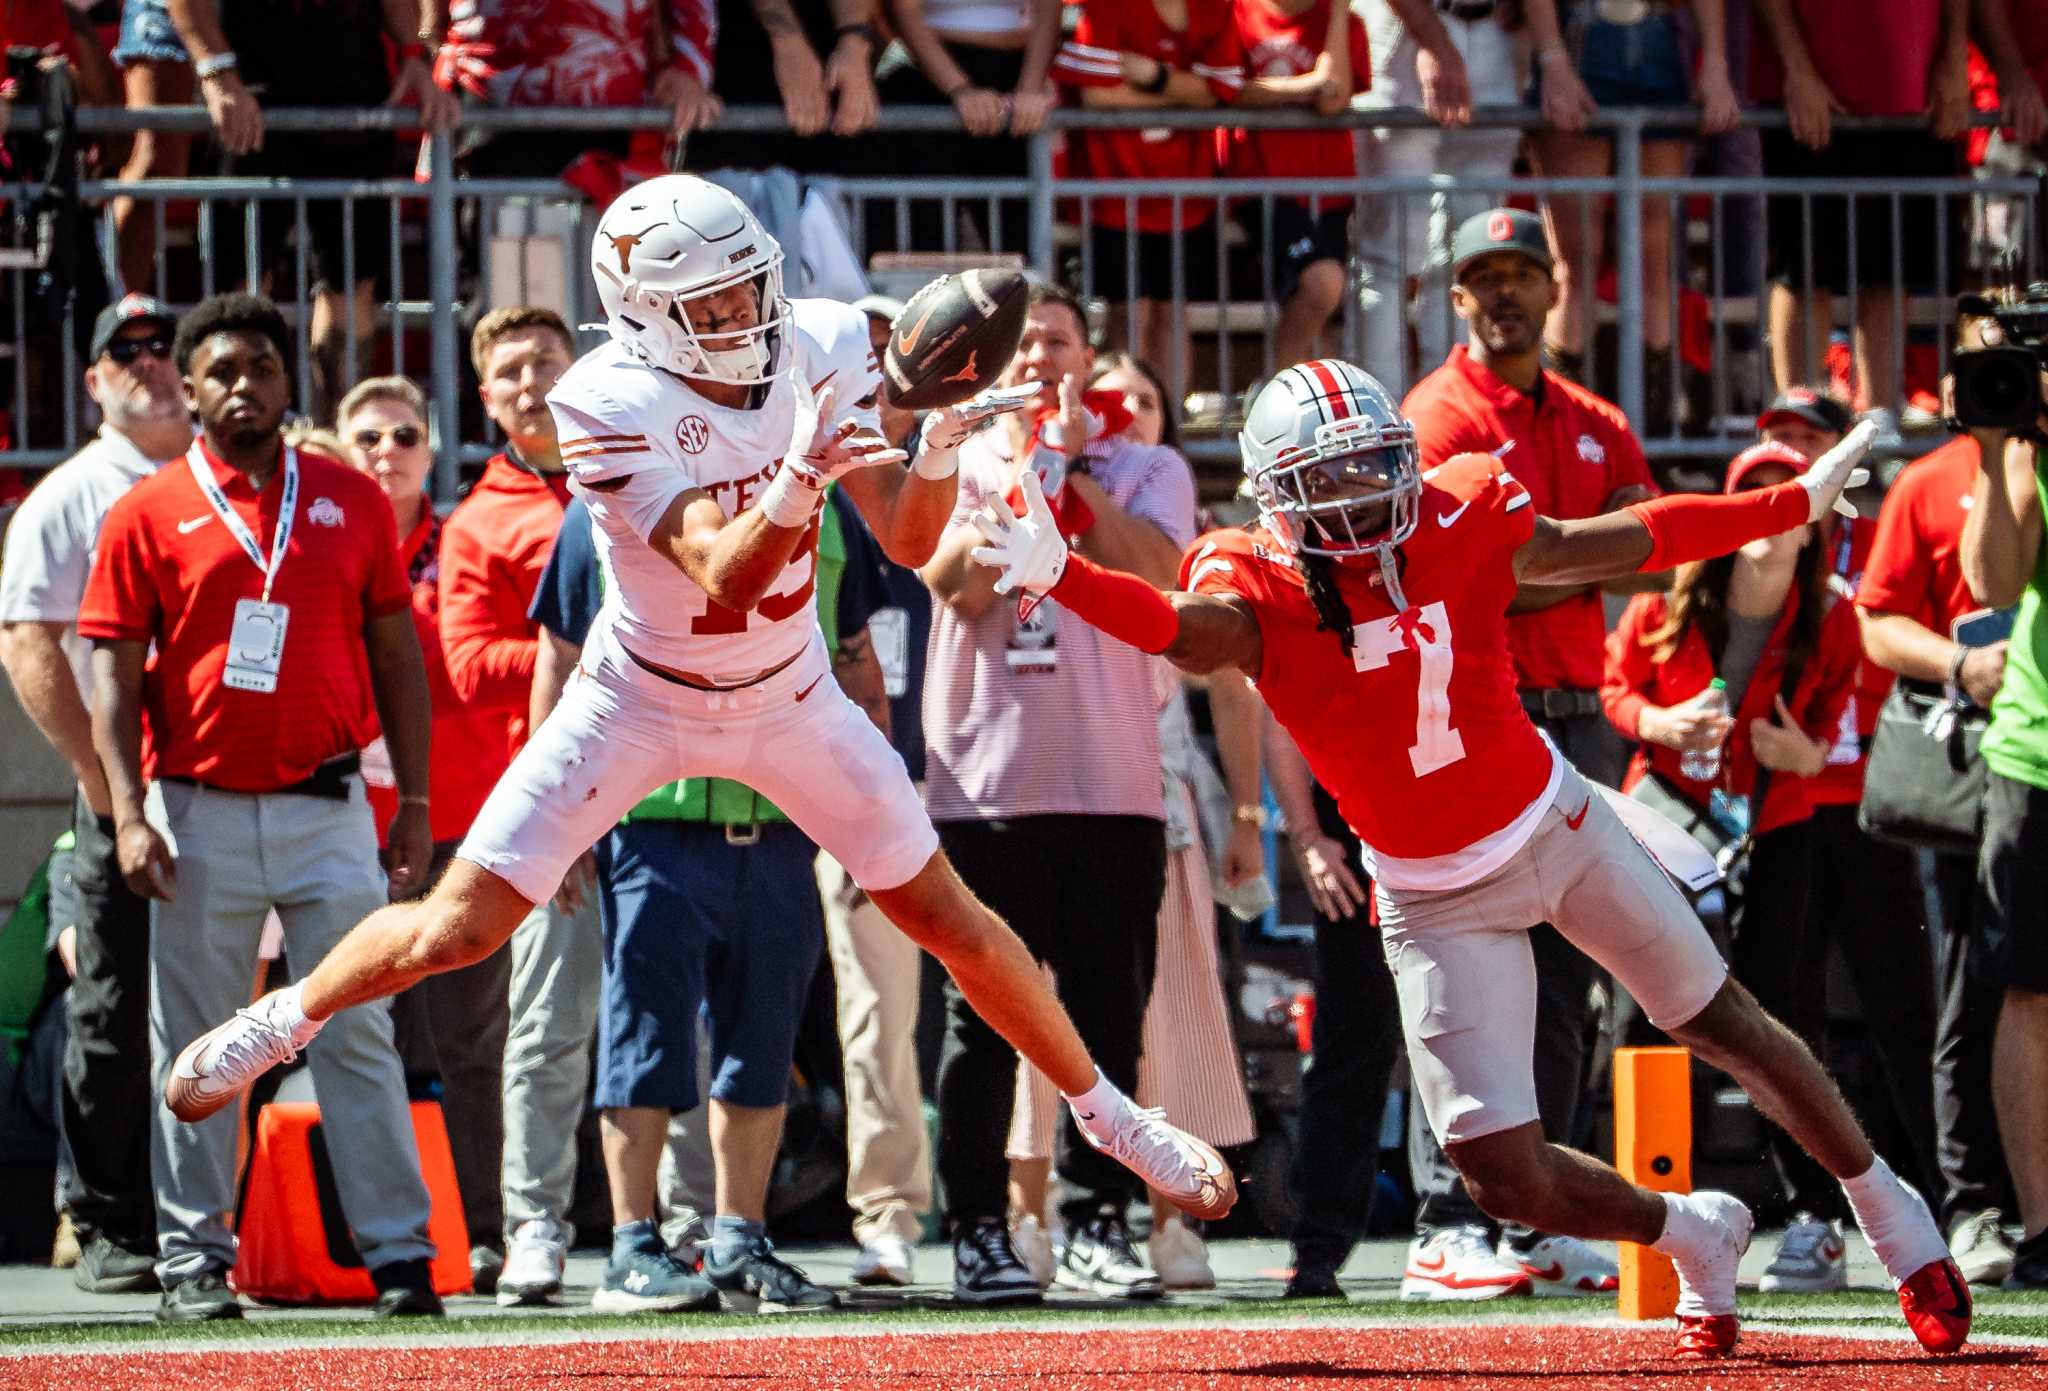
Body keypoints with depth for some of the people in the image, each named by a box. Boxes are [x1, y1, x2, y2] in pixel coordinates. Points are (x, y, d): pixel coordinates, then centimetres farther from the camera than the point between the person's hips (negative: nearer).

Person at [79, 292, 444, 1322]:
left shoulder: (350, 500, 9)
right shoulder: (150, 514, 3)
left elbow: (396, 655, 12)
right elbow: (114, 674, 1)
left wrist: (414, 801, 7)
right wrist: (129, 812, -10)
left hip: (327, 810, 1)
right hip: (199, 813, -1)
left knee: (356, 1033, -1)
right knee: (194, 1046, 3)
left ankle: (399, 1254, -1)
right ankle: (192, 1259, 8)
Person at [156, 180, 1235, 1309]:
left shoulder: (816, 352, -14)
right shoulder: (611, 408, -27)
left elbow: (906, 542, -12)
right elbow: (725, 576, -35)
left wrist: (939, 452, -33)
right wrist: (800, 485, -53)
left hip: (788, 698, 3)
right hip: (642, 699, -3)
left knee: (949, 919, 5)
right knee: (458, 928, -6)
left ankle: (1106, 1112, 23)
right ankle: (286, 1017, 23)